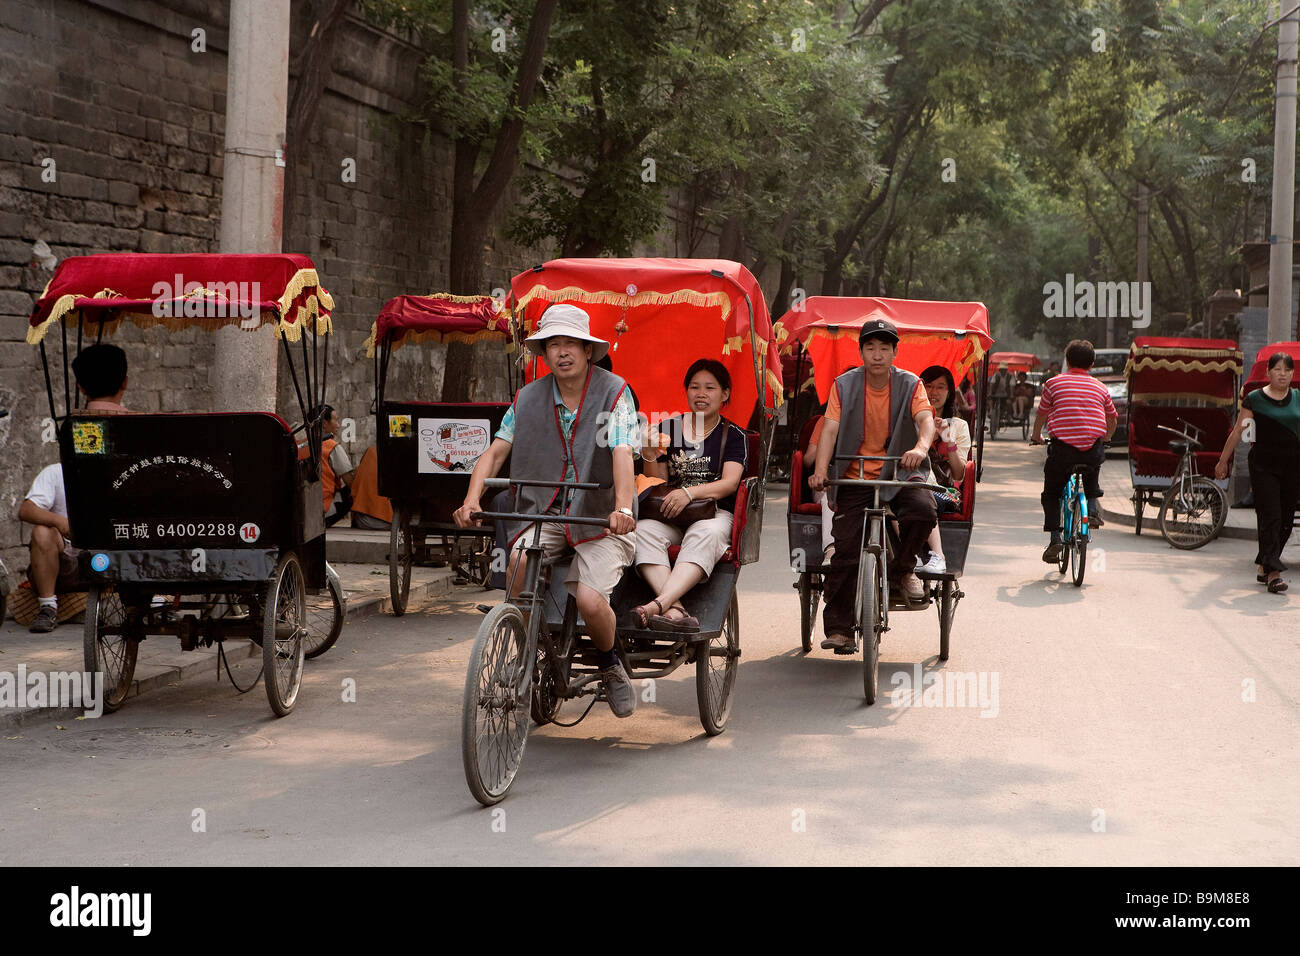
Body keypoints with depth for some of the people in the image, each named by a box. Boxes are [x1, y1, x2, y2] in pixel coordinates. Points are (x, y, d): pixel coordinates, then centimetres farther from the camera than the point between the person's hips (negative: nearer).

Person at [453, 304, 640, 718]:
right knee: (520, 558, -30)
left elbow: (622, 454, -19)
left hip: (600, 518, -3)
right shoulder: (528, 398, 5)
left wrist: (622, 507, -36)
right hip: (546, 513, 3)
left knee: (590, 599, -23)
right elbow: (495, 451, 2)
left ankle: (610, 665, 10)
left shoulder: (614, 392, -6)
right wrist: (472, 499, -16)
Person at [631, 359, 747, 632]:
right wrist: (649, 457, -7)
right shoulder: (667, 429, 15)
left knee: (705, 535, -38)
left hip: (714, 512, -2)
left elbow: (729, 483, -7)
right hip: (669, 514, 2)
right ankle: (677, 611, -49)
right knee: (643, 529, -32)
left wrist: (690, 493, -24)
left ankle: (659, 604, -55)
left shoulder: (733, 435, 8)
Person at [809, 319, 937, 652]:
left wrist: (920, 448, -41)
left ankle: (903, 568, 0)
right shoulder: (844, 385, 0)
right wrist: (821, 470, -26)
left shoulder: (910, 385, -1)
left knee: (923, 510, -30)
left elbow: (925, 419, -18)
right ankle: (839, 627, 2)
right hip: (854, 478, 0)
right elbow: (830, 429, -9)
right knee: (846, 549, -8)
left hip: (899, 473, 0)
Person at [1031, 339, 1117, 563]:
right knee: (1093, 468, 39)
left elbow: (1041, 416, 16)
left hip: (1063, 448, -2)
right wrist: (1104, 440, 45)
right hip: (1093, 449, 2)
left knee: (1051, 494, 16)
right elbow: (1112, 421, 26)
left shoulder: (1054, 383, 8)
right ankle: (1093, 507, 21)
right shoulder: (1100, 387, 15)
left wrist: (1036, 437, 35)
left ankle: (1054, 538, 1)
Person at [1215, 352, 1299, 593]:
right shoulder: (1255, 399, 0)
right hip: (1263, 466, -4)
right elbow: (1237, 432, 5)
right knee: (1270, 517, -11)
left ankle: (1264, 567, 23)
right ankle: (1273, 573, -13)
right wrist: (1223, 461, 8)